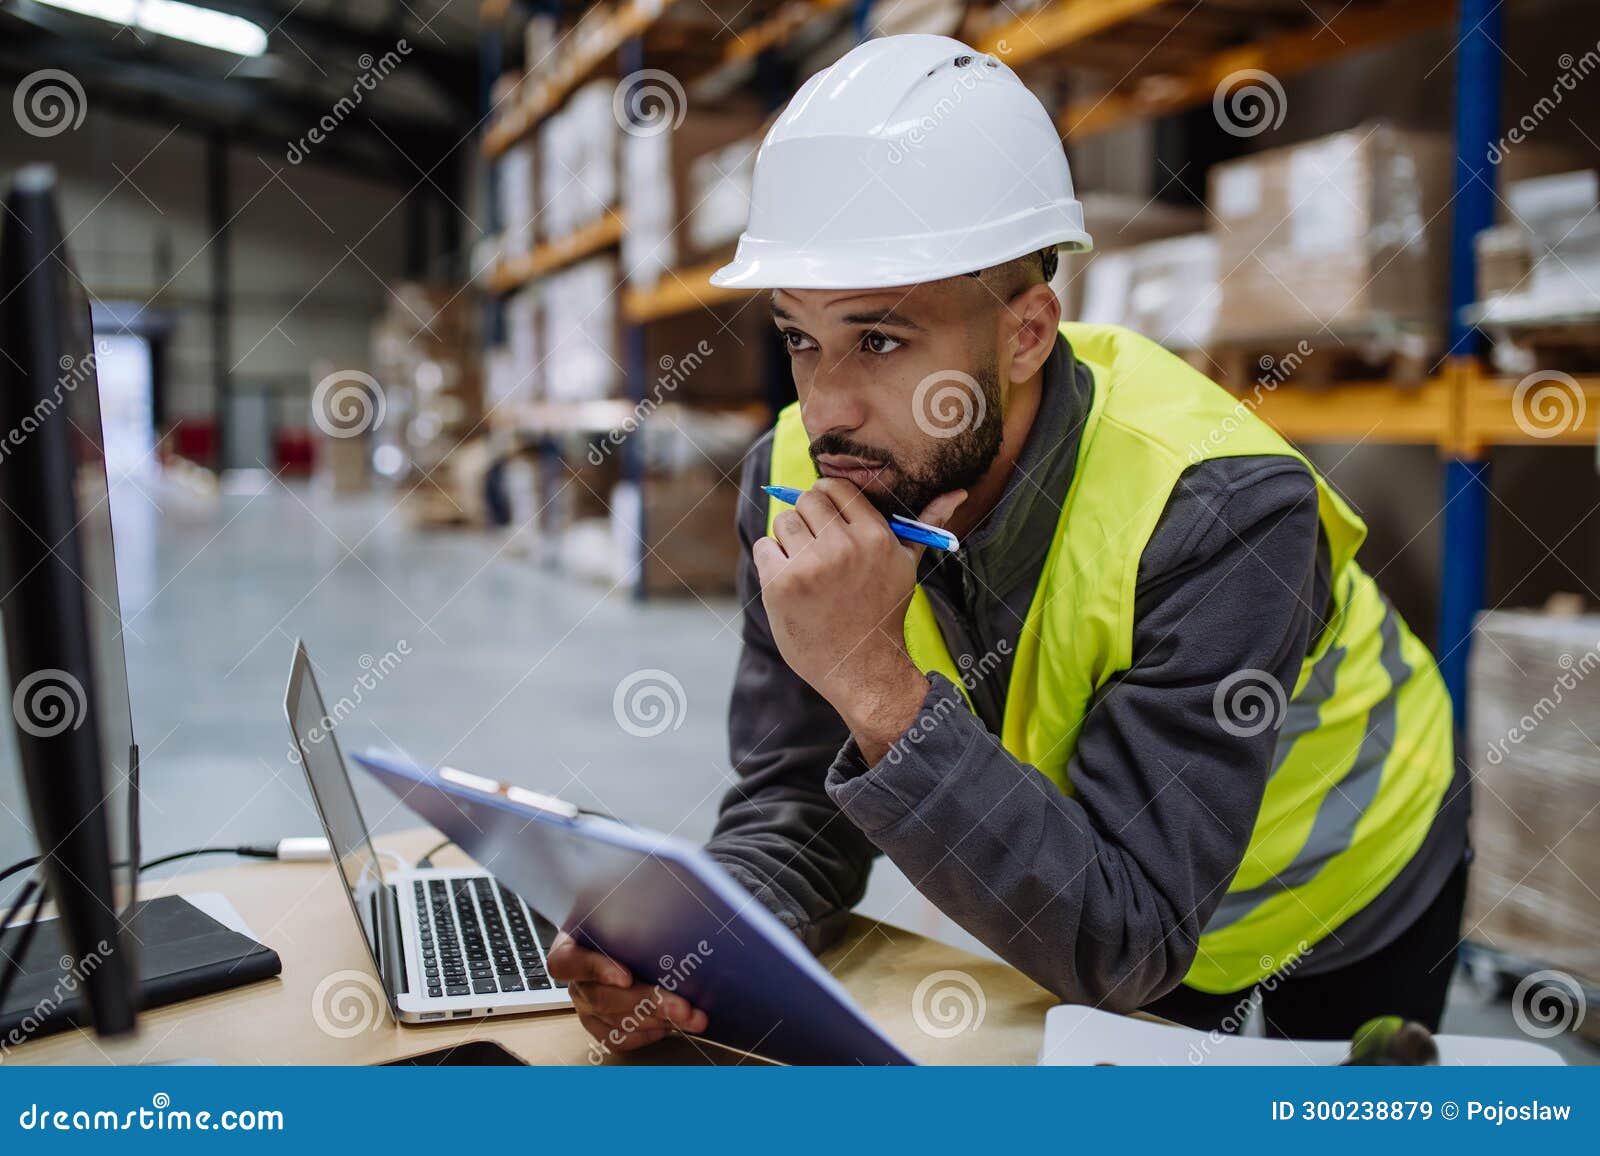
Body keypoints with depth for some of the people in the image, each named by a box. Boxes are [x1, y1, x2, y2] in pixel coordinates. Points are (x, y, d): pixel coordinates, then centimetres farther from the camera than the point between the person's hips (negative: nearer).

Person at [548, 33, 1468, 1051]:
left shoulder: (1220, 511, -38)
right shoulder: (802, 482, -23)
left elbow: (1124, 944, -39)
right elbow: (793, 800, -15)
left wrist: (877, 685, -48)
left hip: (1343, 898, -3)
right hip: (1074, 915, 3)